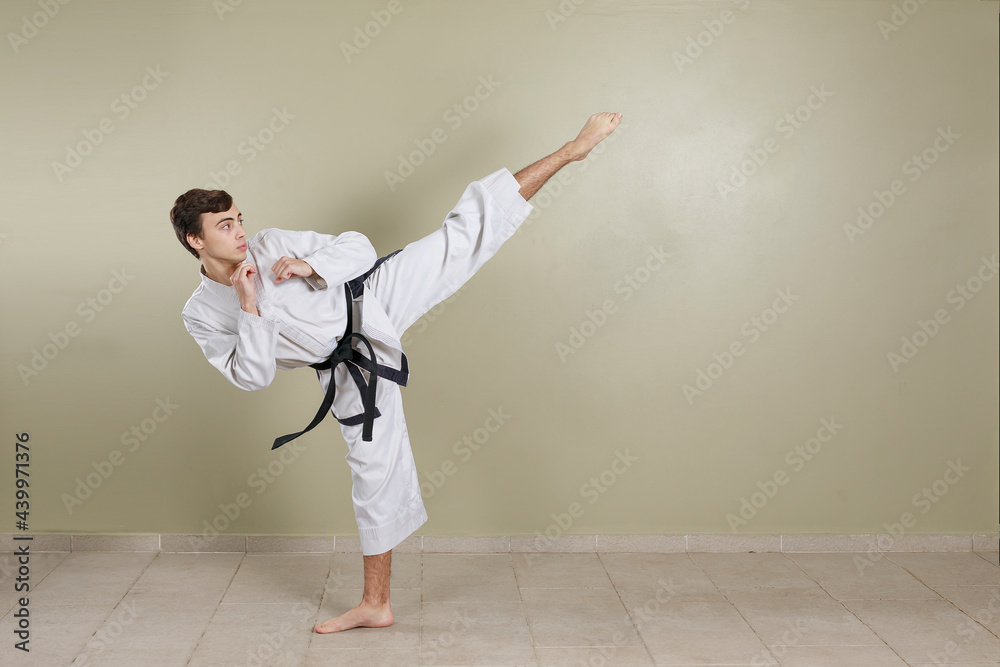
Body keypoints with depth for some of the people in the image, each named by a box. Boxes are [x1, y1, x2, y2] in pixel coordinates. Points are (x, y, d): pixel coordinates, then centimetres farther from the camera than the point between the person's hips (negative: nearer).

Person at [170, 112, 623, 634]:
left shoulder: (271, 244, -1)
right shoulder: (200, 315, -1)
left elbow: (358, 245, 1)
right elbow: (253, 376, -9)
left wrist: (311, 265, -17)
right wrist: (249, 307, -18)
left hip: (371, 299, 1)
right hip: (349, 369, 0)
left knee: (462, 236, -10)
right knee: (375, 472, 3)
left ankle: (571, 151, -6)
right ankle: (375, 606, 20)